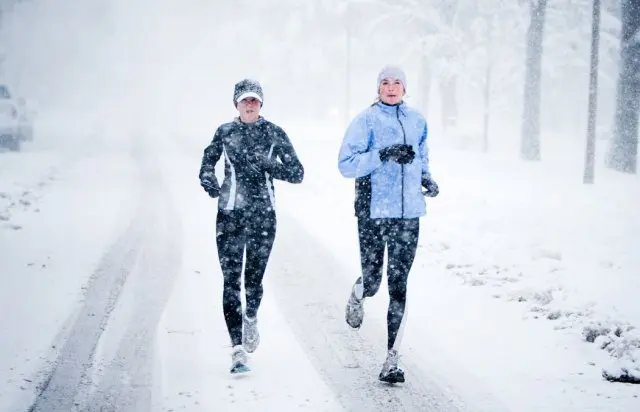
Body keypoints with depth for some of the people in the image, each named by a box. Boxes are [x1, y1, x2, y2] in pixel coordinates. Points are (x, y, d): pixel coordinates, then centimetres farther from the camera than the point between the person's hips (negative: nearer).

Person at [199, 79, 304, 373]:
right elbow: (208, 162, 21)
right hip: (230, 215, 0)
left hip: (263, 215, 0)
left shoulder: (274, 134, 2)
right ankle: (238, 349, -11)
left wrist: (269, 165, -16)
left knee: (254, 278, 4)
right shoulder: (225, 132, 6)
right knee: (231, 280, -9)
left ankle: (251, 317, 39)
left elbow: (297, 173, 0)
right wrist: (209, 181, 0)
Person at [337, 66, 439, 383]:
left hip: (408, 214, 3)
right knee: (372, 281, 3)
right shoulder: (365, 121, -2)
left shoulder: (417, 122, 13)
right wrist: (383, 155, -20)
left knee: (399, 286, -2)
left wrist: (427, 179, 9)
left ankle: (392, 360, -2)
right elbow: (346, 164, -9)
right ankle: (358, 294, 43)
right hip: (373, 212, -3)